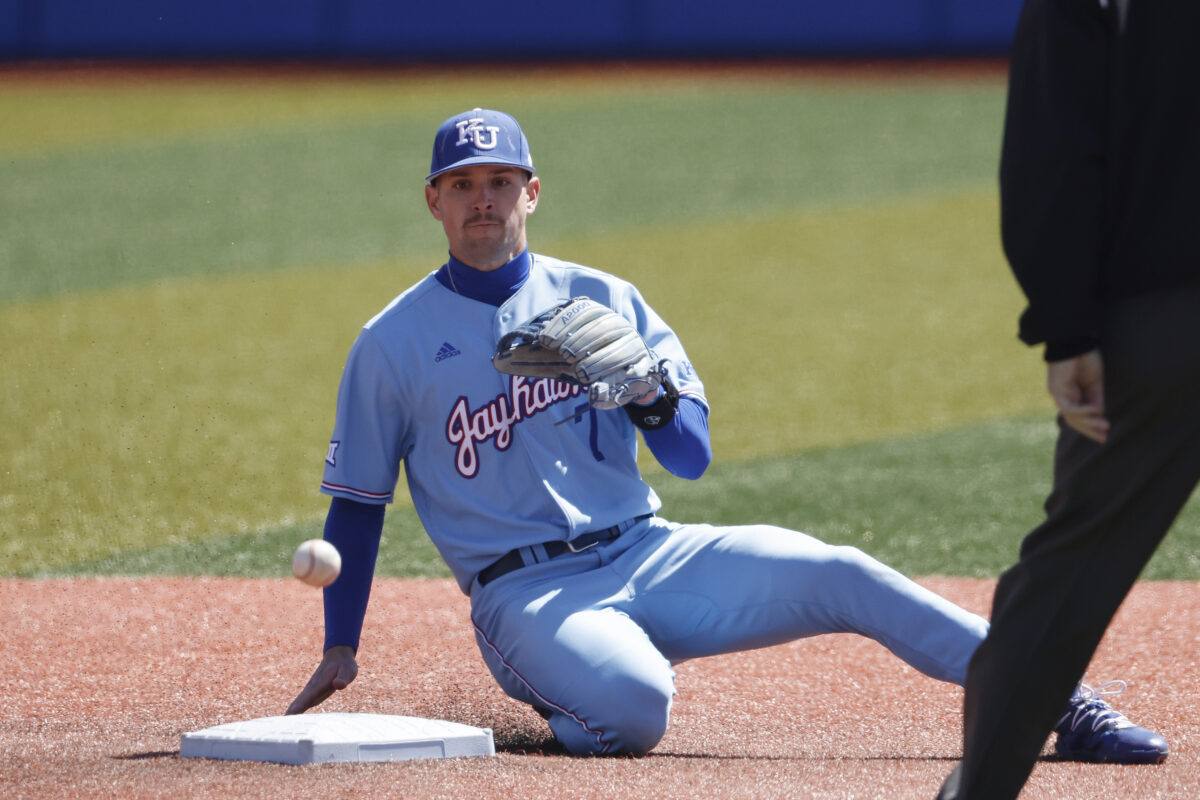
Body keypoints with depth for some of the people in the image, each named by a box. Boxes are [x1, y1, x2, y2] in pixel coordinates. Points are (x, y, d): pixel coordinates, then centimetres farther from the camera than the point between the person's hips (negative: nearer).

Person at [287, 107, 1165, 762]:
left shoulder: (602, 300, 10)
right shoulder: (392, 343, 3)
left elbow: (693, 455, 6)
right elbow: (357, 501, 8)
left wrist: (644, 390, -15)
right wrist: (340, 649, 2)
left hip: (648, 555, 3)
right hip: (526, 594, -3)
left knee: (839, 574, -18)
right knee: (633, 703, -36)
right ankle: (570, 714, -1)